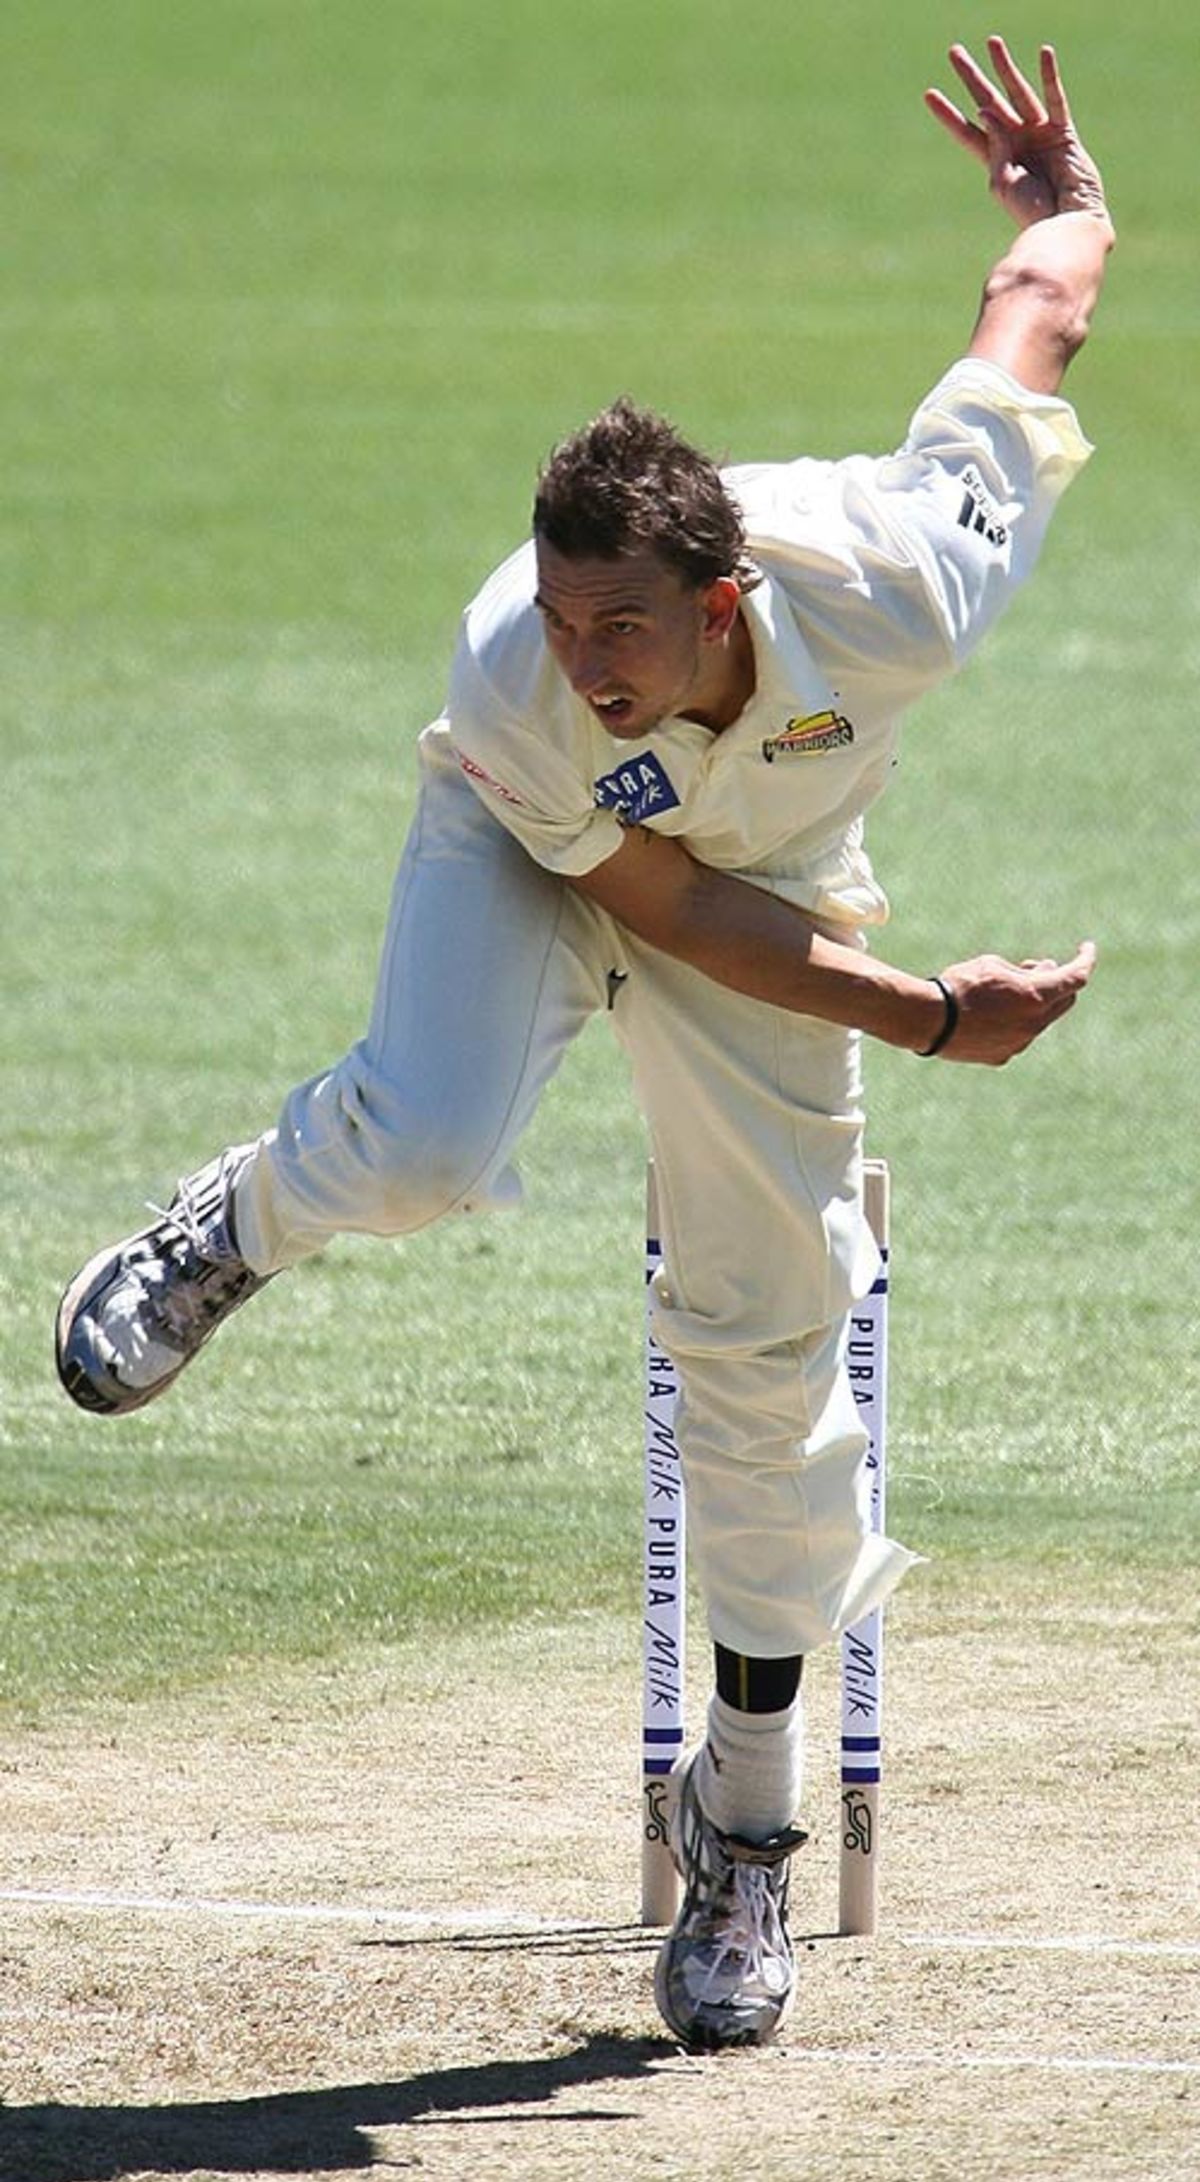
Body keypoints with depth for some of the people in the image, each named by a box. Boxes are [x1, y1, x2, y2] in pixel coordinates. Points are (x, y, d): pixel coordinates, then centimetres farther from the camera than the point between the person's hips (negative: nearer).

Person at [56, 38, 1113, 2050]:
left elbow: (1031, 317, -21)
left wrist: (1063, 209, 3)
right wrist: (928, 1018, -23)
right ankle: (241, 1228, 6)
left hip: (777, 883, 2)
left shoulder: (897, 586, -40)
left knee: (768, 1336, 6)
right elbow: (667, 910, -22)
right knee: (422, 1147, -33)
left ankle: (746, 1820, 22)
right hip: (537, 860, -2)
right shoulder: (519, 694, -39)